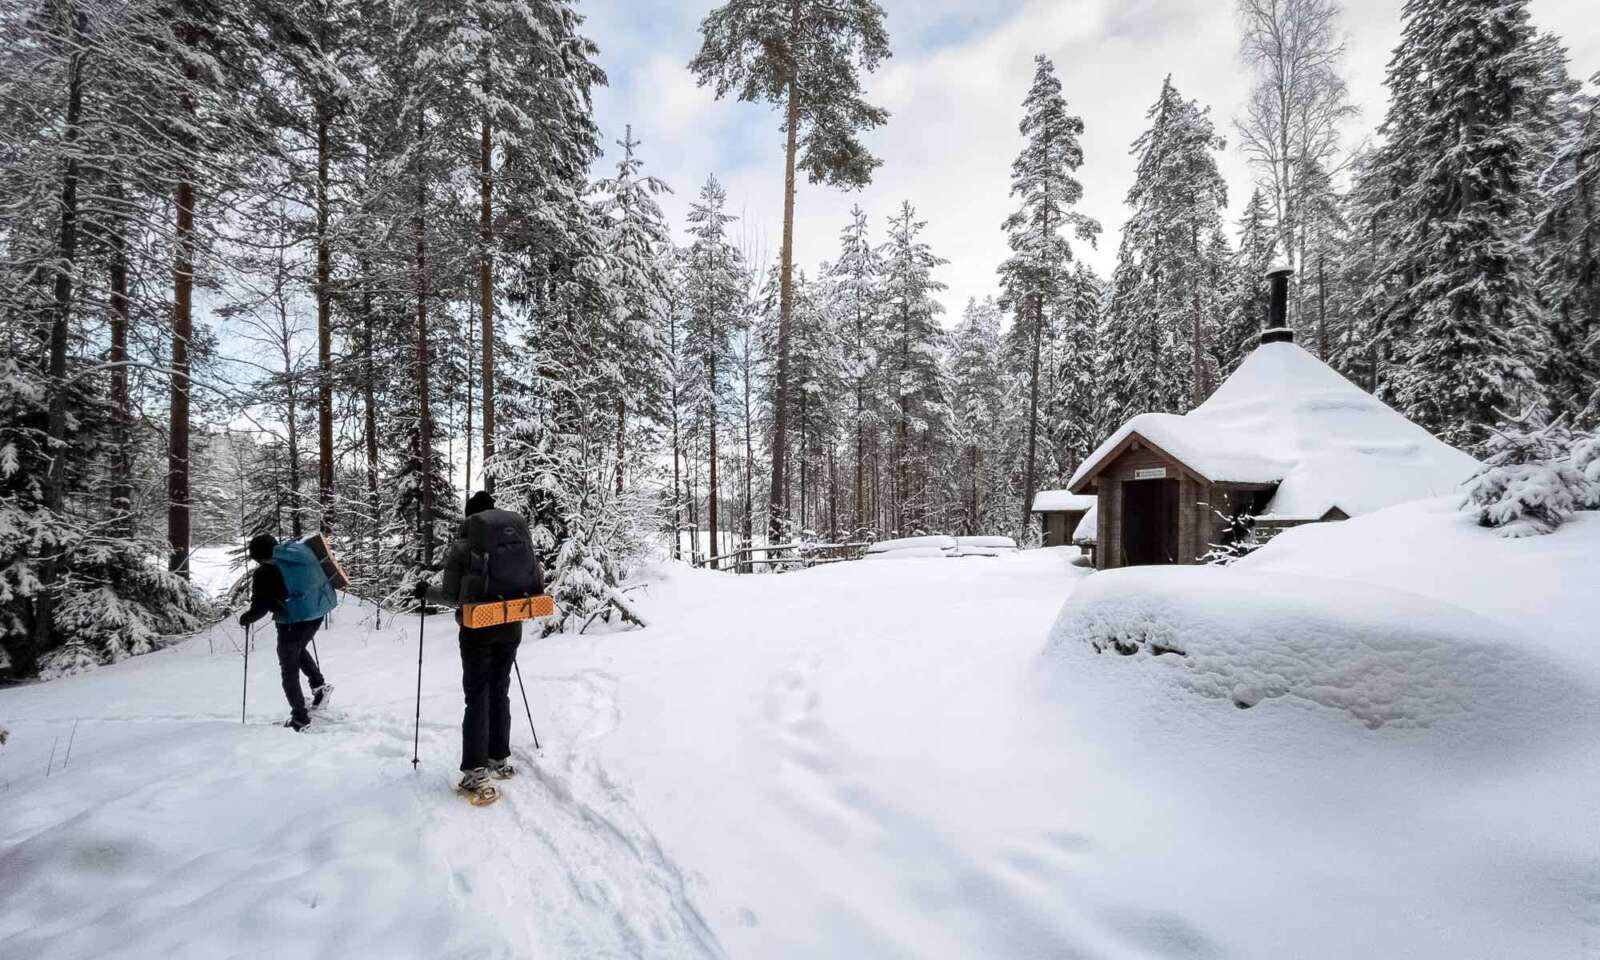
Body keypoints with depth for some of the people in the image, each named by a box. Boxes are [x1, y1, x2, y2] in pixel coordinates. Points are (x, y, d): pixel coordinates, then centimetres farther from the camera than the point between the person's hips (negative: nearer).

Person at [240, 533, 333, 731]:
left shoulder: (263, 574, -9)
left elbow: (259, 607, -11)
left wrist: (245, 618, 9)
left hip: (290, 625, -6)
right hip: (314, 618, 6)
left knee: (289, 672, 9)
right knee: (299, 650, 33)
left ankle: (300, 718, 11)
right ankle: (320, 684, 20)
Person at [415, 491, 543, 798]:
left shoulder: (462, 545, -6)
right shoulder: (520, 537, 2)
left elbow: (452, 597, -5)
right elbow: (537, 586, 3)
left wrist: (426, 592, 15)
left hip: (477, 628, -3)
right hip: (510, 627, 3)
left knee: (477, 696, 7)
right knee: (500, 692, 17)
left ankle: (476, 772, 8)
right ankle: (500, 760, 26)